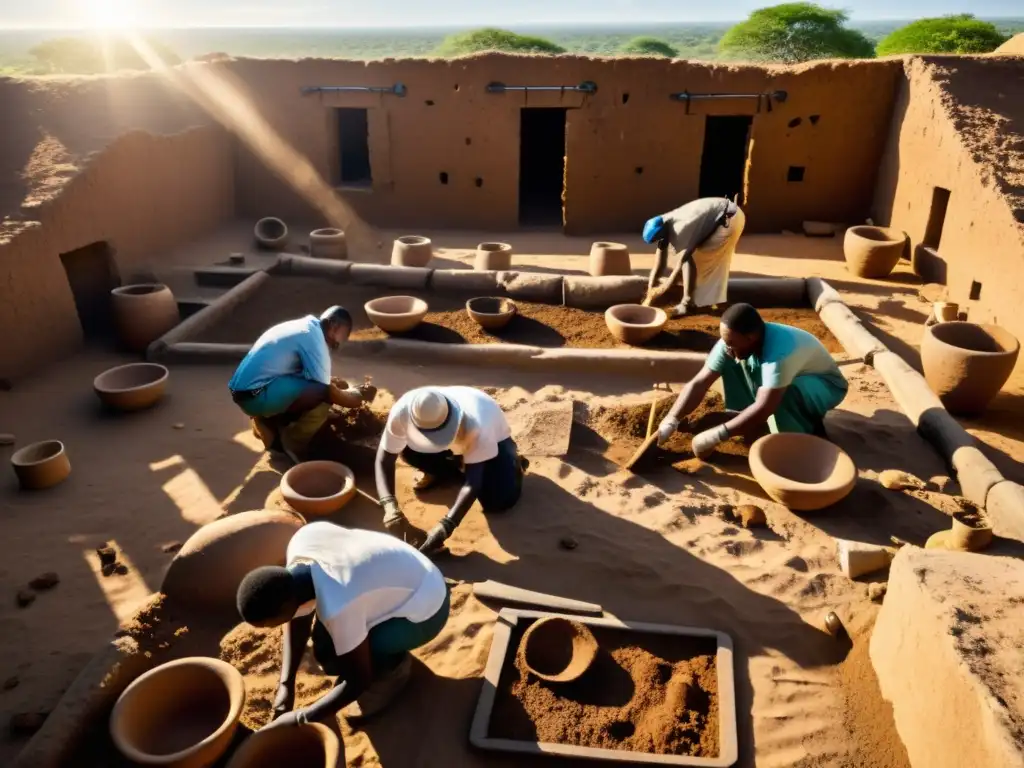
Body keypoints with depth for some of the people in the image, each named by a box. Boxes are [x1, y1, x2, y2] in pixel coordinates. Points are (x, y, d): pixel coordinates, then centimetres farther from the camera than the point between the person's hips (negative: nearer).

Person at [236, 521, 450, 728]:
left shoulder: (336, 608, -36)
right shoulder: (301, 540, -17)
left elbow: (359, 679, -20)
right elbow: (299, 617, -1)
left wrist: (300, 718, -13)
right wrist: (286, 684, -5)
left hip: (424, 610, -7)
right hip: (408, 576, 8)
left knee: (327, 653, -18)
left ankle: (392, 665, 7)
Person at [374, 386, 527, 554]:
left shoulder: (475, 425, -45)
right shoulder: (402, 412, -36)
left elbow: (473, 483, -43)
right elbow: (384, 460, -30)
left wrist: (445, 526, -54)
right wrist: (390, 506, -45)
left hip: (492, 434, -4)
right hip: (459, 435, 4)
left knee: (498, 501, -22)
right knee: (409, 451, -24)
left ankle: (512, 461, 12)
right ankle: (459, 465, 6)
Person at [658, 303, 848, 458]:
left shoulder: (780, 352, -41)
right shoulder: (732, 343, -22)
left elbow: (763, 408, -46)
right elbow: (699, 383, -23)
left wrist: (714, 437, -45)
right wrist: (671, 421, -34)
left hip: (827, 385, -6)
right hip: (785, 376, 6)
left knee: (784, 394, -39)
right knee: (731, 364, -16)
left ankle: (810, 426, -10)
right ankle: (749, 419, -4)